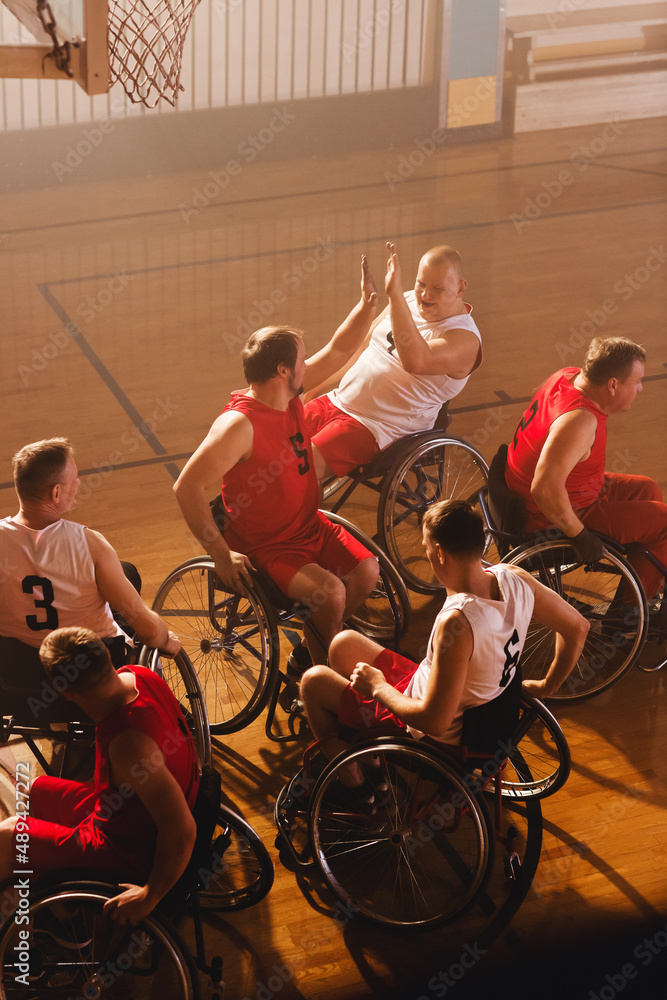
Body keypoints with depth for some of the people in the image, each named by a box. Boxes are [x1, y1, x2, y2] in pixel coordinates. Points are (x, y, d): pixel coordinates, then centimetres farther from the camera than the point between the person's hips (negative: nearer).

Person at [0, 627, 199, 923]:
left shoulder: (128, 743, -42)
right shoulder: (138, 675, -16)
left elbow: (182, 830, -41)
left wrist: (150, 896, -30)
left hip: (132, 857, -9)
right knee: (39, 789, 26)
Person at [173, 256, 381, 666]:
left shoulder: (290, 394, -3)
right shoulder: (239, 424, -28)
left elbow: (338, 350, 10)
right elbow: (188, 487, -29)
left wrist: (368, 302, -3)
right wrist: (221, 554, -26)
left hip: (309, 526, 8)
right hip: (264, 547, -8)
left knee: (366, 571, -4)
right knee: (329, 591, -24)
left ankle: (314, 646, 16)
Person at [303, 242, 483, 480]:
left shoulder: (464, 338, -17)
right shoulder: (408, 301, 7)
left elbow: (415, 361, -37)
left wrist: (394, 294, -38)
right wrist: (321, 381, 16)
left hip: (375, 429, -8)